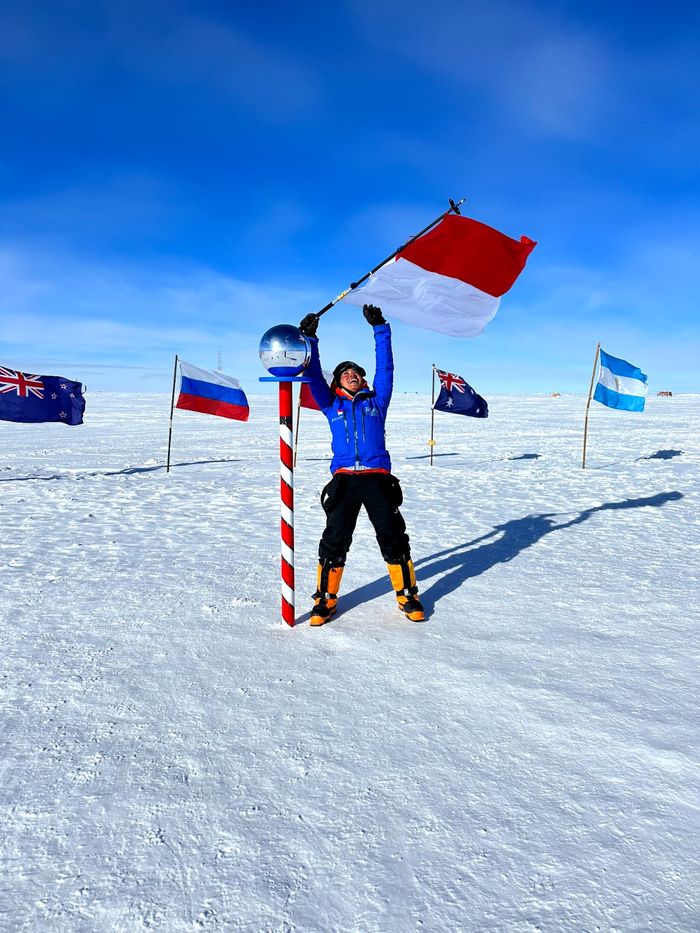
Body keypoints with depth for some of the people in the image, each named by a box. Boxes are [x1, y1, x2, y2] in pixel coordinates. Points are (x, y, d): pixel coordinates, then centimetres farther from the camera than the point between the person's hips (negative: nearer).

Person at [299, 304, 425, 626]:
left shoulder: (376, 401, 19)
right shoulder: (331, 406, 19)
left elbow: (385, 367, 12)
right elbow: (313, 376, 11)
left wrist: (379, 328, 7)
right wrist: (309, 338, 2)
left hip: (378, 478, 0)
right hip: (343, 479, 0)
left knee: (393, 538, -2)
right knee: (334, 540, -4)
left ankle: (407, 594, 14)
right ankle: (325, 598, 11)